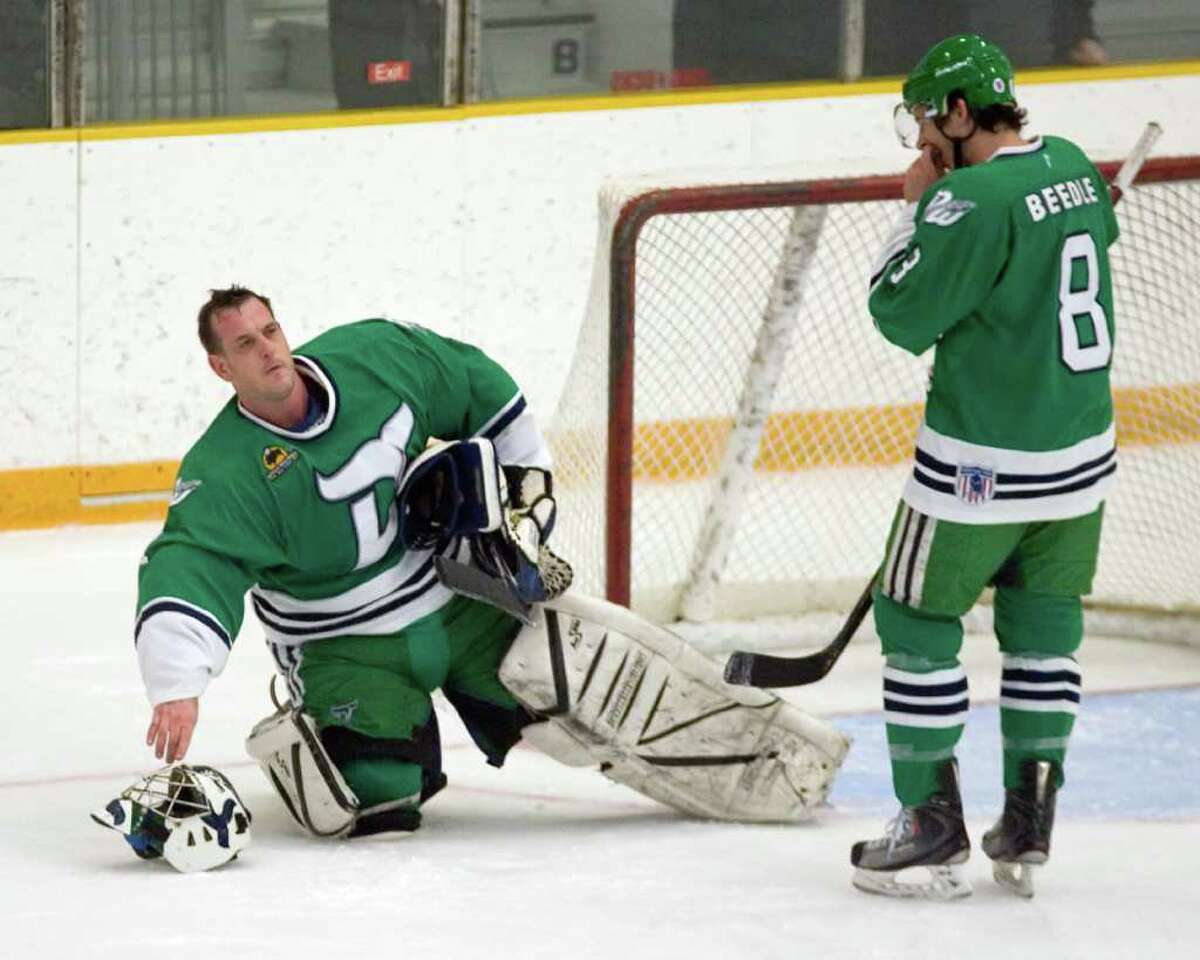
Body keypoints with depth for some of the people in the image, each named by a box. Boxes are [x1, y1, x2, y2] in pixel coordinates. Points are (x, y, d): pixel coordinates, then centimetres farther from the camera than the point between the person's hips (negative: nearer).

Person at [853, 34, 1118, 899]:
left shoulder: (972, 200, -20)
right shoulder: (1071, 165, 4)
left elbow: (903, 316, -14)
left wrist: (917, 209, -5)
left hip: (984, 467, -7)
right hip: (1082, 453, 8)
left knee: (918, 620, 6)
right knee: (1043, 629, 16)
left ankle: (933, 833, 6)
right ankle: (1029, 830, 17)